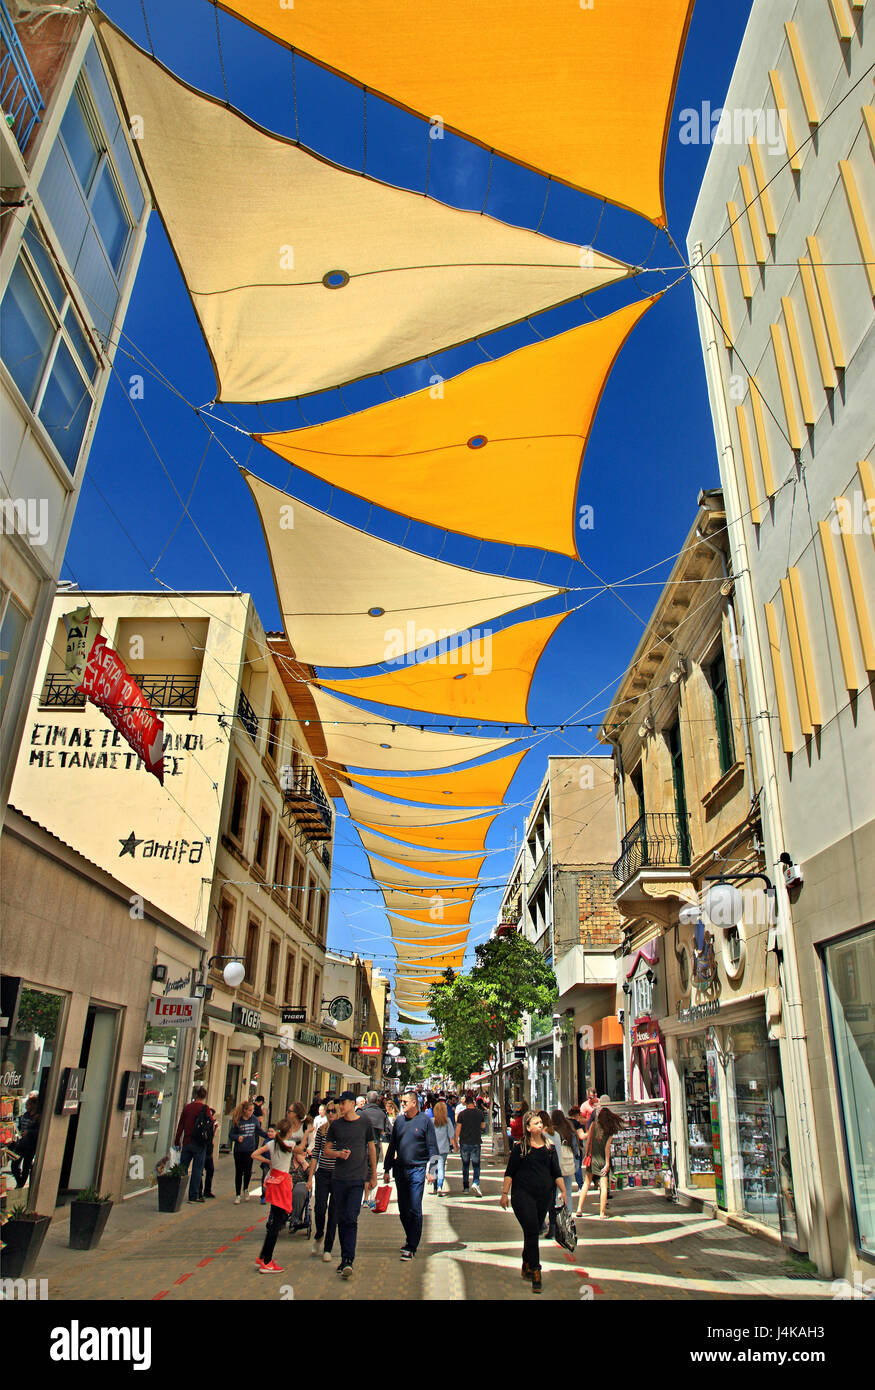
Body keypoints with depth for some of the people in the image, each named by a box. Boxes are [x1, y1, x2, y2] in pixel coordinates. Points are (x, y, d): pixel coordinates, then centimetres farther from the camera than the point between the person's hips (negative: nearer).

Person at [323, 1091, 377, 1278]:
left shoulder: (364, 1123, 1)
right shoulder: (335, 1125, 5)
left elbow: (371, 1149, 10)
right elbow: (326, 1150, 10)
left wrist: (373, 1175, 11)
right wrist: (339, 1153, -10)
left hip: (357, 1178, -3)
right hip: (338, 1178, 3)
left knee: (351, 1219, -11)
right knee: (341, 1219, 8)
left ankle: (348, 1261, -9)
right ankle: (344, 1258, 20)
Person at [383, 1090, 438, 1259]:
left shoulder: (425, 1120, -3)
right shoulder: (399, 1121, 9)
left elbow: (432, 1147, -3)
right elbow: (392, 1146, 15)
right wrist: (386, 1169, 13)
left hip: (417, 1169, -5)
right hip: (400, 1169, 5)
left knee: (415, 1209, -5)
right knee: (403, 1209, 12)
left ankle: (411, 1247, 2)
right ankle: (411, 1238, 30)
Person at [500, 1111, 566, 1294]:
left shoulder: (550, 1147, 7)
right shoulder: (520, 1147, -3)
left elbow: (556, 1173, 13)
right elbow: (510, 1172, 0)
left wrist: (563, 1191, 6)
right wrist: (504, 1193, -3)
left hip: (544, 1196, 4)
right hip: (523, 1194, -4)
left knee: (534, 1232, 11)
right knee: (532, 1232, -9)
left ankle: (527, 1267, 28)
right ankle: (535, 1273, -2)